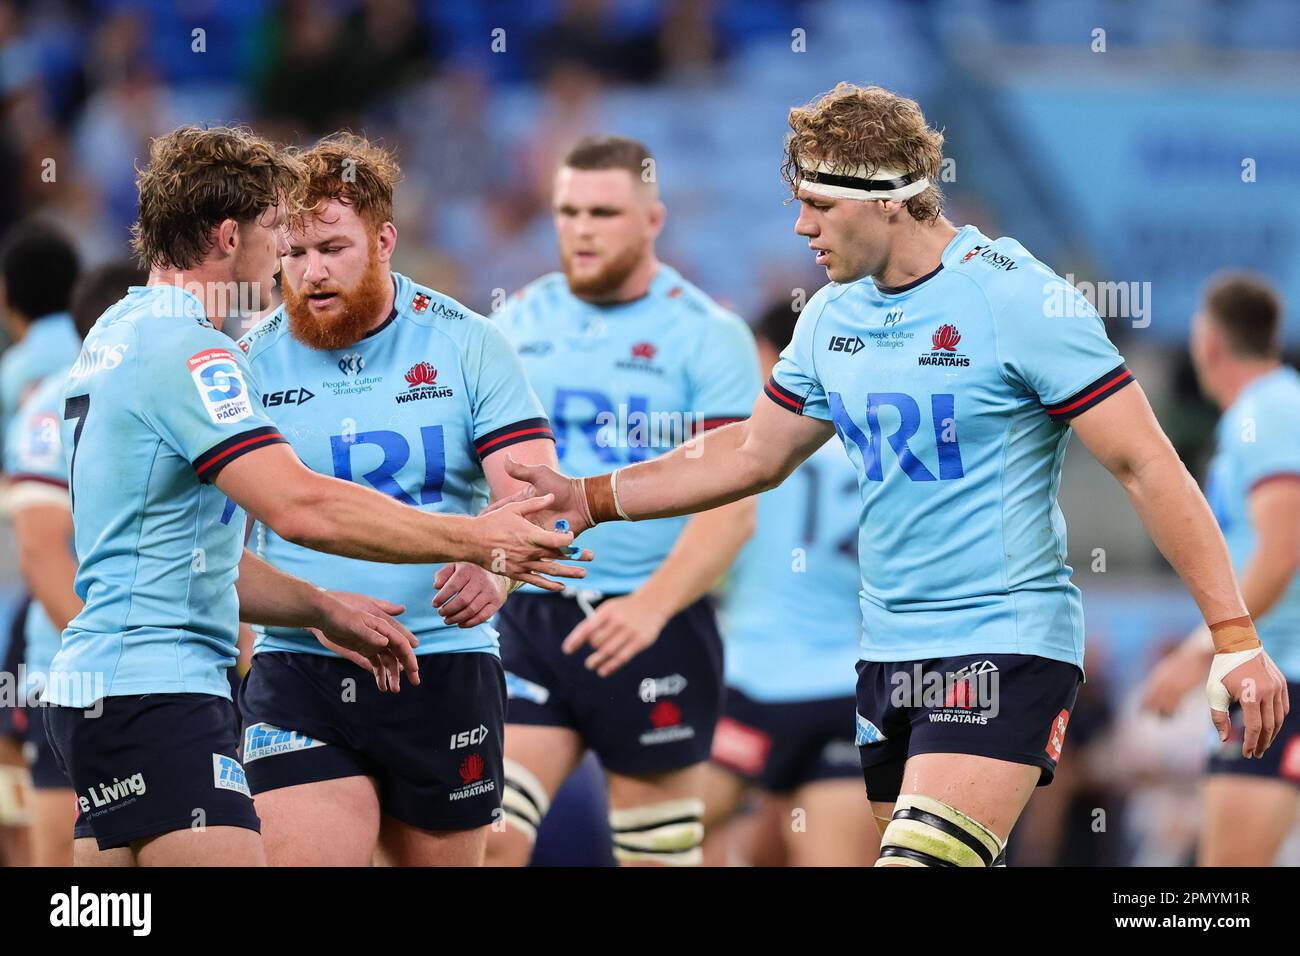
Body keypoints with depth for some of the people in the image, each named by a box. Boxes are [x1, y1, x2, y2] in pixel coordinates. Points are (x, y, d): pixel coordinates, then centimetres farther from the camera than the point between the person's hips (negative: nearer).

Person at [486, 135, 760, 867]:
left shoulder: (708, 334, -5)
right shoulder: (521, 321, 10)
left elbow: (734, 506, -12)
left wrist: (652, 606, -25)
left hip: (653, 627, -4)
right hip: (527, 621, 4)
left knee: (659, 855, 3)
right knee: (487, 841, -9)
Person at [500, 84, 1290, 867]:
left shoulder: (1018, 298, -12)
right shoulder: (833, 317, 9)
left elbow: (1146, 465, -13)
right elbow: (754, 456, 24)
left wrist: (1234, 638, -16)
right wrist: (589, 500, 20)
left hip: (1006, 649, -7)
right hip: (887, 651, 7)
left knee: (923, 857, -23)